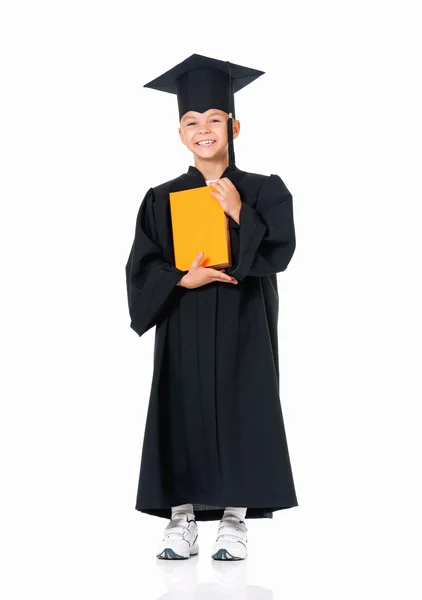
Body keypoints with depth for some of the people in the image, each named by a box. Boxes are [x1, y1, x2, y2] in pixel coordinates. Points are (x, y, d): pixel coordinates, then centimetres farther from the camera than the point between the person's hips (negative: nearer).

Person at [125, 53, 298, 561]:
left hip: (243, 328, -1)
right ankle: (181, 518, 11)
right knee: (183, 412, 1)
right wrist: (184, 280, -16)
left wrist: (238, 213, -16)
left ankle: (234, 519, 10)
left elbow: (278, 252, -8)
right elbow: (142, 271, 0)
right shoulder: (162, 199, 6)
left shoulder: (263, 191, 3)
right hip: (182, 328, 1)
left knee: (241, 411, 0)